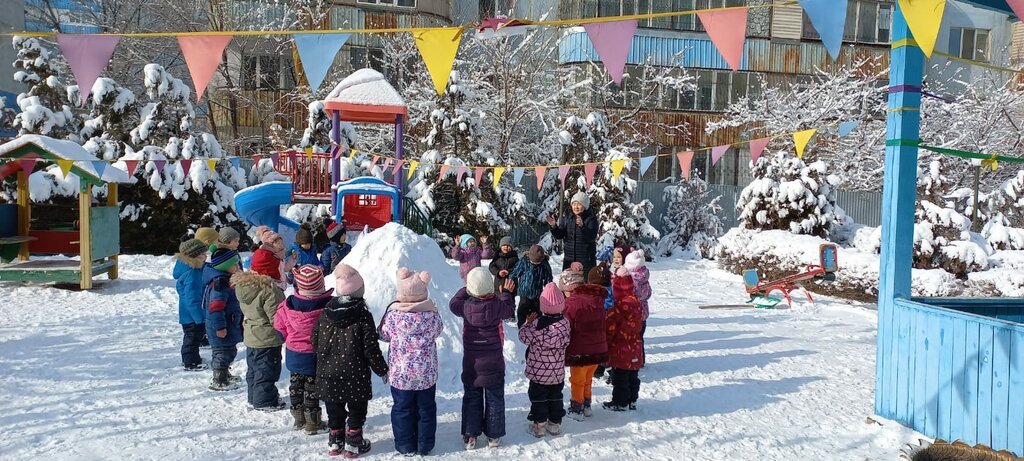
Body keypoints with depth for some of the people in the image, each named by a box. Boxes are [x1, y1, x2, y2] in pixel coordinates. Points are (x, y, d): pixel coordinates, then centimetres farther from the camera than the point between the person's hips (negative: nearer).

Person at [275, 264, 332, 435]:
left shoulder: (288, 304, -11)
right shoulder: (329, 305, -22)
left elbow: (280, 328, 1)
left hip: (294, 355, 4)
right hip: (315, 357, -4)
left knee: (296, 385, 19)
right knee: (312, 388, 6)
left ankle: (298, 419, 33)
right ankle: (312, 424, 16)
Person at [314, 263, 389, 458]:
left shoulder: (325, 314, -2)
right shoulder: (363, 316, -15)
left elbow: (315, 342, 4)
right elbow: (371, 348, -14)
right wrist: (382, 369, -1)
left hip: (328, 374, 4)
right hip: (355, 376, -4)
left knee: (335, 411, 19)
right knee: (357, 410, 12)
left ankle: (335, 442, 27)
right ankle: (353, 444, 16)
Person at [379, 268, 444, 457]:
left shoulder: (393, 315, -18)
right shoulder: (432, 314, -15)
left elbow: (384, 334, 0)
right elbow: (437, 330, 4)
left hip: (400, 374, -1)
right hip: (427, 374, 1)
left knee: (402, 409, 15)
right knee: (426, 409, 17)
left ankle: (405, 446, 24)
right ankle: (425, 446, 27)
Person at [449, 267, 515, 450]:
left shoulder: (466, 307, -15)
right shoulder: (497, 306, -19)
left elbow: (453, 303, 8)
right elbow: (509, 310, 2)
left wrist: (466, 289, 18)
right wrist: (506, 293, 17)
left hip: (471, 363, 1)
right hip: (494, 363, -1)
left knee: (472, 399, 15)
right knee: (494, 399, 12)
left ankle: (470, 436, 18)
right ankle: (494, 436, 19)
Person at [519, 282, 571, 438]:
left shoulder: (538, 323, -21)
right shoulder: (564, 323, -9)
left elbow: (524, 336, -11)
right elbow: (566, 342, 5)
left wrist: (528, 323, 2)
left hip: (538, 370, -3)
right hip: (557, 371, 4)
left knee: (538, 397, 10)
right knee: (555, 397, 17)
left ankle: (538, 424, 14)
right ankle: (555, 423, 24)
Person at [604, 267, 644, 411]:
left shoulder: (620, 306, -23)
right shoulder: (636, 302, 2)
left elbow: (610, 327, -17)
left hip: (621, 350, -8)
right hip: (635, 349, 8)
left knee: (619, 377, 4)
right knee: (633, 376, 17)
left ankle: (620, 402, 13)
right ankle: (632, 400, 29)